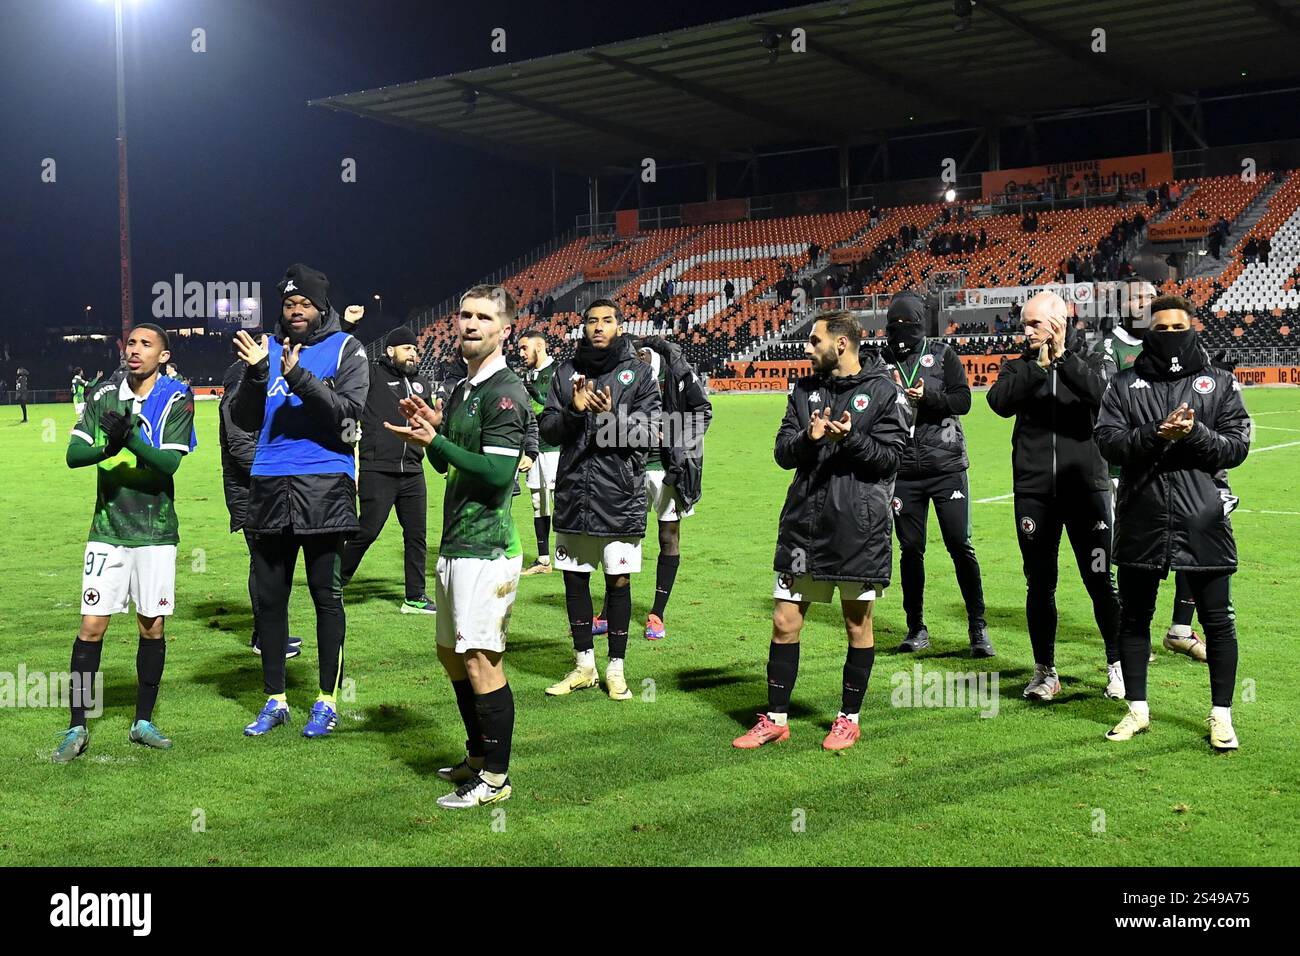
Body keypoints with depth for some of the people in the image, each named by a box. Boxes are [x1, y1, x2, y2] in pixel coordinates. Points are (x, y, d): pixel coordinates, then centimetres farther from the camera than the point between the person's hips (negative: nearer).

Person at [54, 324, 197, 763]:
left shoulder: (177, 400, -3)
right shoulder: (103, 396, 5)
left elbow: (169, 463, -14)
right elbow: (73, 454, -3)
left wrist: (131, 438, -31)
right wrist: (108, 447, -24)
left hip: (156, 531, -1)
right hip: (108, 529, 1)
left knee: (152, 627, 6)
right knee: (91, 626, -3)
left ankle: (143, 722, 20)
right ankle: (77, 728, 7)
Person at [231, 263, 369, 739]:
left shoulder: (345, 350, 2)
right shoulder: (267, 347, 11)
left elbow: (348, 411, -13)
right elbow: (244, 420, 4)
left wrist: (298, 378, -22)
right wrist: (255, 374, -12)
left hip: (324, 487, -4)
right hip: (269, 487, 4)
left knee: (326, 594, 2)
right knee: (269, 595, 8)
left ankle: (327, 700, 13)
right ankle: (275, 700, 20)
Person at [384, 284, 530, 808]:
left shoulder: (504, 391, -13)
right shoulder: (459, 389, 17)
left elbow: (498, 472, -22)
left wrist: (435, 440, -21)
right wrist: (431, 429, 5)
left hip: (486, 548, -10)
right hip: (455, 545, 10)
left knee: (481, 661, -6)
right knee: (452, 654, 18)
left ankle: (496, 778, 5)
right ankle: (478, 757, 32)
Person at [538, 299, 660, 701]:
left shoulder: (637, 374, 1)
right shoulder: (566, 372, 9)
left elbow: (648, 431, -6)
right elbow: (546, 428, 5)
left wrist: (612, 416, -21)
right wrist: (573, 411, -14)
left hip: (619, 496, -3)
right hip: (573, 495, 3)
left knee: (618, 582, 3)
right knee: (574, 579, 10)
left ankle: (615, 669, 16)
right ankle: (584, 665, 24)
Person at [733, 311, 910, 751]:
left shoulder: (883, 391, -4)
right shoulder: (805, 389, 11)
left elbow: (889, 455, -8)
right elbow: (782, 453, 6)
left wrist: (850, 438, -23)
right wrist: (808, 438, -14)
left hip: (858, 526, -4)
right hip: (803, 521, 4)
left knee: (857, 624, 8)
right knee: (784, 622, 6)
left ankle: (849, 718, 23)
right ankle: (775, 718, 17)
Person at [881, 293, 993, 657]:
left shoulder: (942, 355, 3)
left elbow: (963, 400, -4)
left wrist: (928, 397, -18)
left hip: (946, 466, -2)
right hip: (903, 472, 2)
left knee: (960, 545, -2)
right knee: (910, 549, 5)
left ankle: (978, 627, 9)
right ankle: (916, 629, 17)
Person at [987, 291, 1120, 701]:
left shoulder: (1088, 362, 3)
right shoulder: (1020, 367, 7)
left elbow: (1104, 394, -18)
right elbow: (1000, 402, -12)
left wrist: (1064, 359, -21)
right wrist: (1039, 366, -19)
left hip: (1086, 487, -2)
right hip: (1033, 493, 2)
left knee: (1101, 582, 3)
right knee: (1039, 585, 8)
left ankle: (1117, 665, 19)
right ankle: (1045, 671, 20)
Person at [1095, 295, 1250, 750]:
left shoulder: (1220, 383, 6)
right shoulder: (1125, 385, 7)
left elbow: (1237, 447, 0)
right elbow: (1108, 441, -4)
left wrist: (1195, 434, -18)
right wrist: (1156, 434, -19)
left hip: (1203, 520, -1)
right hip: (1141, 520, 1)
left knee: (1218, 619, 4)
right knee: (1133, 617, 10)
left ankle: (1221, 715, 17)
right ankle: (1137, 709, 25)